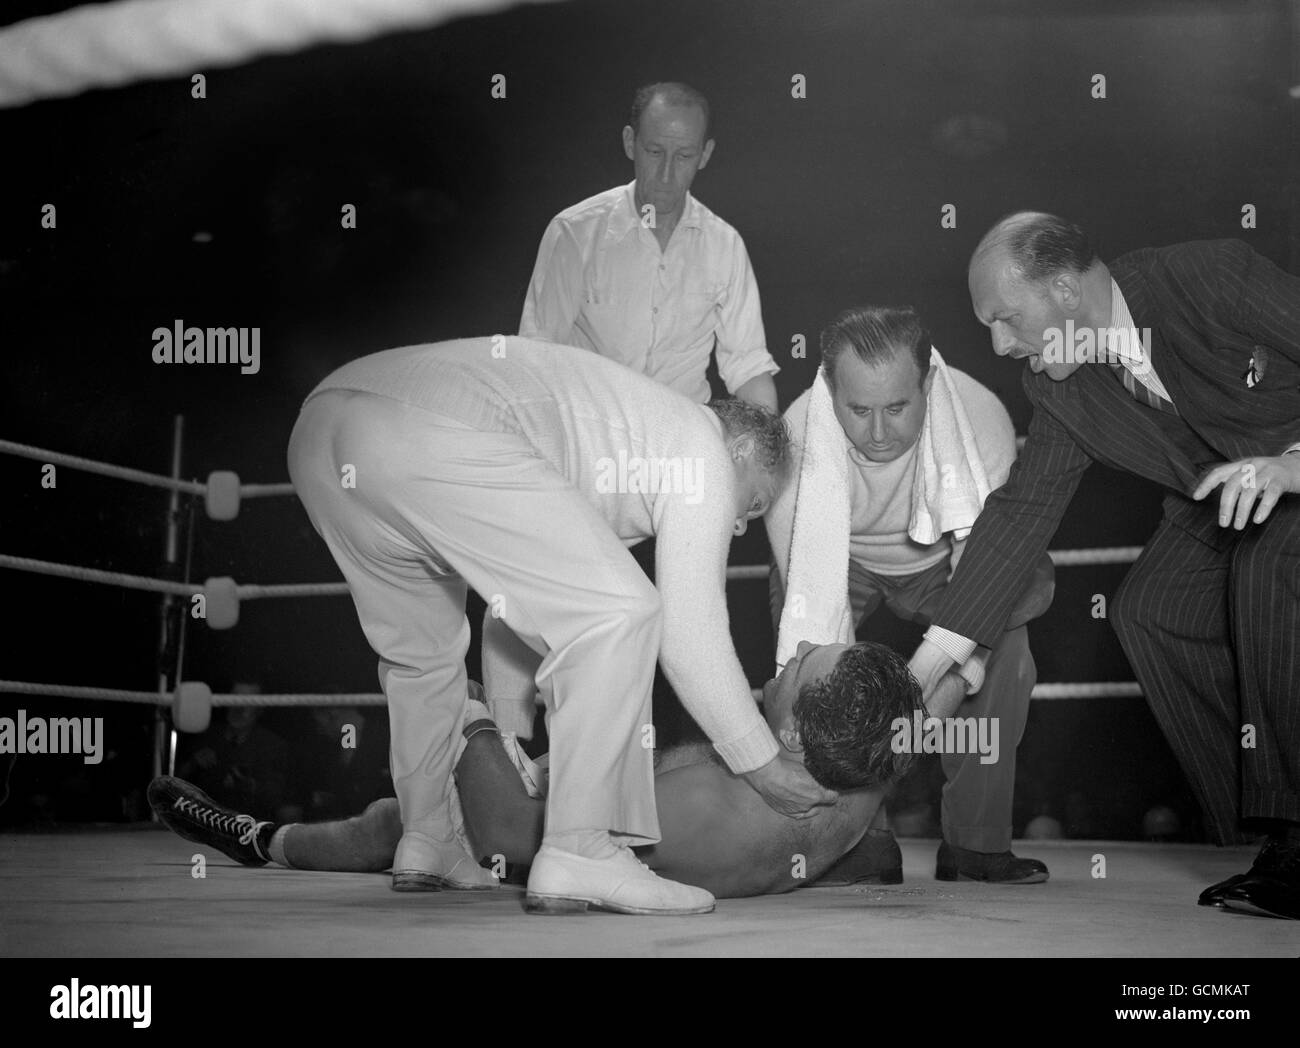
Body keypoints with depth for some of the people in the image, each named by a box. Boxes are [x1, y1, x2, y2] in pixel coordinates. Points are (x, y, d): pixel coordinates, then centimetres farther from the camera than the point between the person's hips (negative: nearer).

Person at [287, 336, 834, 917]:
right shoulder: (702, 446, 13)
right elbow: (691, 634, 7)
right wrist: (765, 767, 15)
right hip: (436, 435, -10)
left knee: (420, 650, 28)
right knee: (616, 611, -6)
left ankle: (425, 842, 34)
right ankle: (579, 852, -8)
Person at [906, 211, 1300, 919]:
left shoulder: (1218, 276, -26)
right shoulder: (1060, 388, -8)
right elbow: (1023, 507, -6)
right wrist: (924, 668, -10)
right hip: (1215, 502, 6)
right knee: (1147, 610, -17)